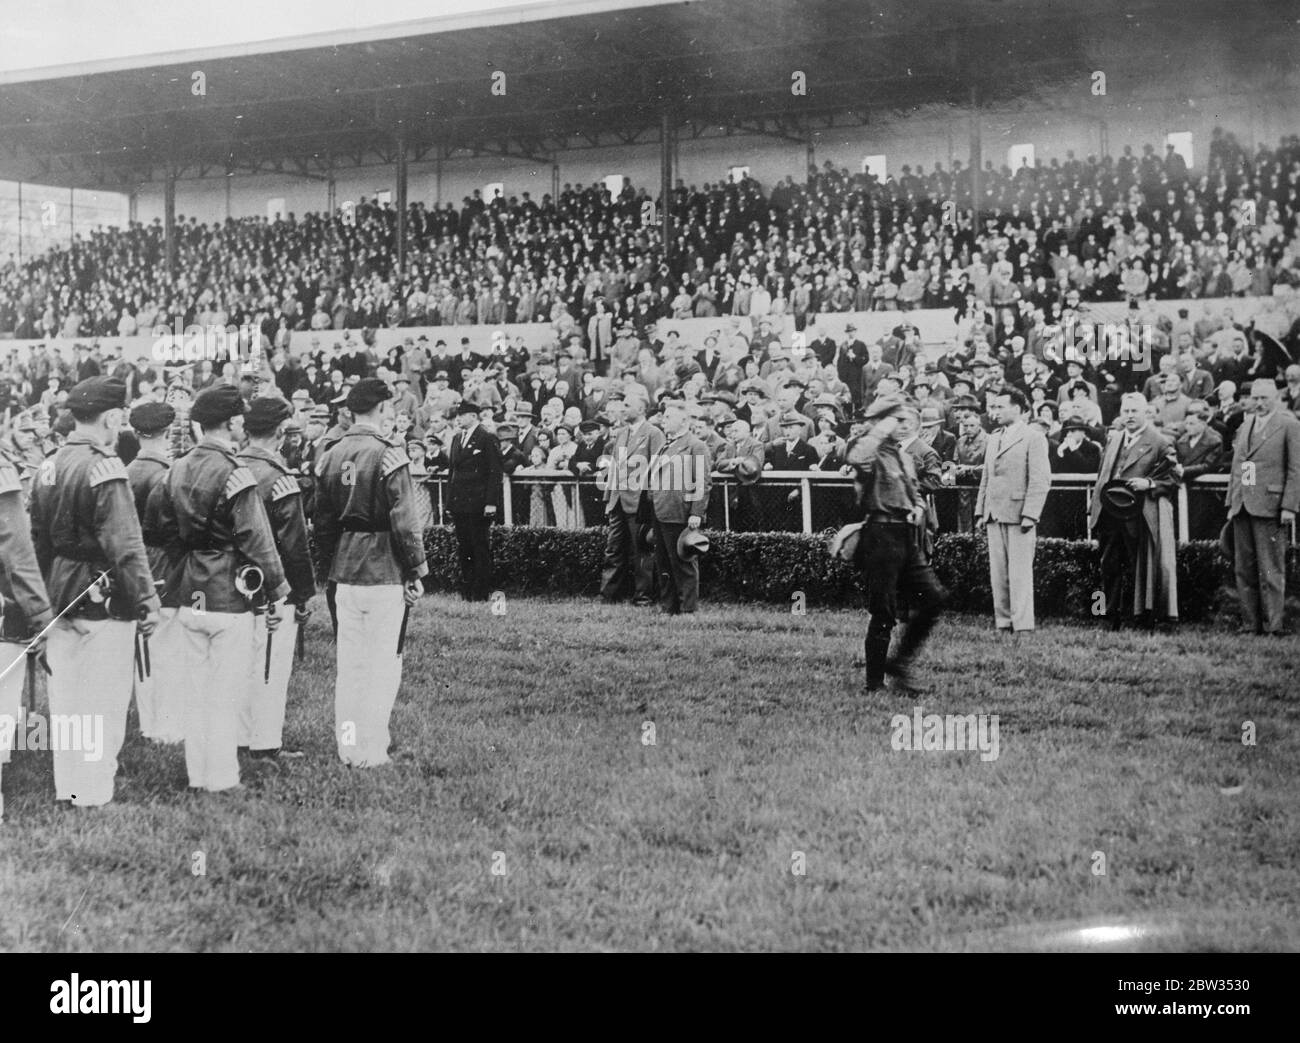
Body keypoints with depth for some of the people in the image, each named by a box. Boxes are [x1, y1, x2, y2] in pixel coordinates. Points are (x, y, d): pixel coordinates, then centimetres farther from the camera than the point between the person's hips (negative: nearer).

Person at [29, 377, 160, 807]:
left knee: (65, 696, 15)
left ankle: (66, 787, 24)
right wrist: (146, 601, -15)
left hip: (60, 597, 8)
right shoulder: (104, 470, -17)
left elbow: (38, 539, 15)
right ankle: (93, 796, 4)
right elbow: (125, 546, -20)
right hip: (103, 602, -8)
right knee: (102, 703, 0)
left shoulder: (48, 468, 9)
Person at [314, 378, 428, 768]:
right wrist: (416, 571, -5)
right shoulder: (388, 457, -14)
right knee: (382, 663, 0)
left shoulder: (330, 457, 7)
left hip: (344, 573, 7)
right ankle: (373, 752, 3)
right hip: (384, 574, -6)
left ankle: (348, 747, 19)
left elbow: (321, 521, 13)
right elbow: (405, 522, -14)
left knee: (348, 663, 12)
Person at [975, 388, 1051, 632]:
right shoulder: (994, 438, 19)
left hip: (1019, 516, -7)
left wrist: (1030, 514, -16)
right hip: (995, 516, 7)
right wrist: (981, 511, 13)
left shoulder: (1034, 438, -4)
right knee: (998, 574, 6)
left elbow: (1041, 480, -10)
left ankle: (1022, 626, -2)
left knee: (1019, 574, -5)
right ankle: (1003, 624, 10)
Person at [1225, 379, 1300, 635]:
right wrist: (1232, 502, 13)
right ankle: (1250, 623, 12)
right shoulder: (1245, 425, 17)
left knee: (1271, 569, -4)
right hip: (1242, 507, 6)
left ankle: (1273, 624, 1)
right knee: (1244, 568, 7)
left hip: (1269, 506, -6)